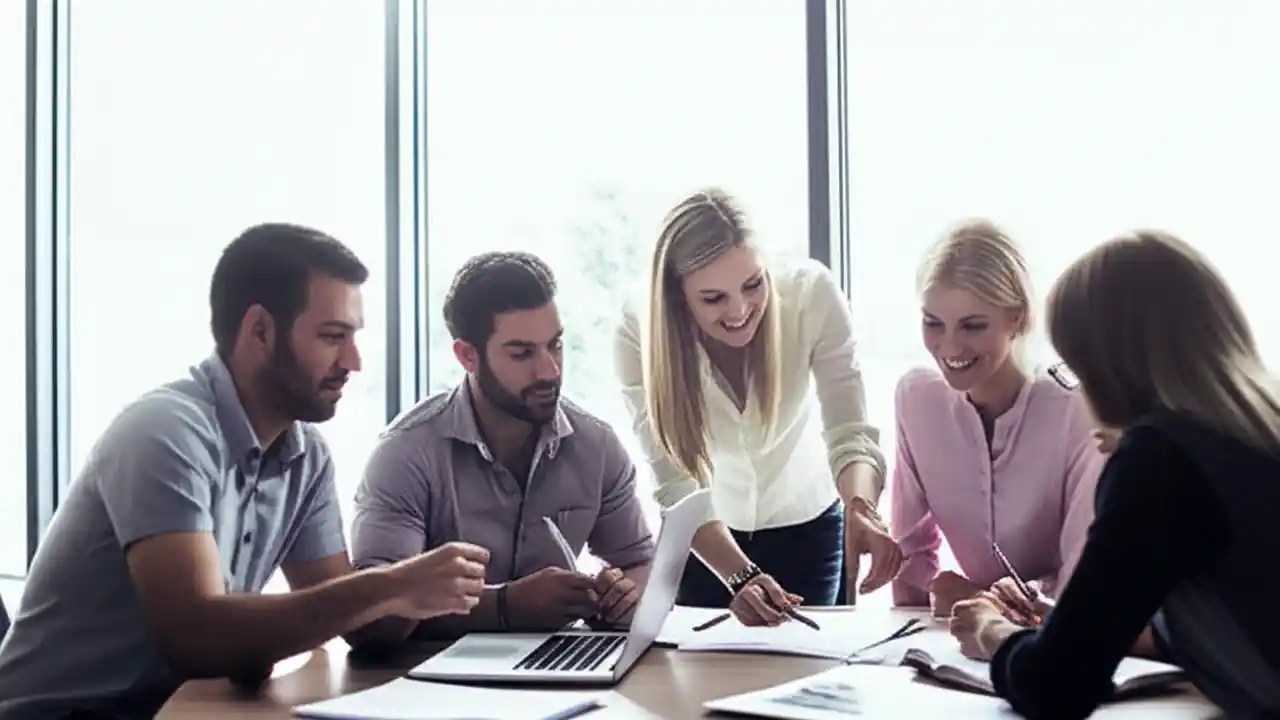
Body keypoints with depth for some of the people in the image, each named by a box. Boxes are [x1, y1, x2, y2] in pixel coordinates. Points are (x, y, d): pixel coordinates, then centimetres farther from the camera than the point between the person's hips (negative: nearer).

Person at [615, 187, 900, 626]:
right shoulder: (642, 333, -27)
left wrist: (860, 507, -49)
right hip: (703, 539, 0)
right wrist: (740, 577, -44)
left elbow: (850, 434, -28)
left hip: (808, 527, 1)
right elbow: (675, 484, -29)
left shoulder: (812, 294, -26)